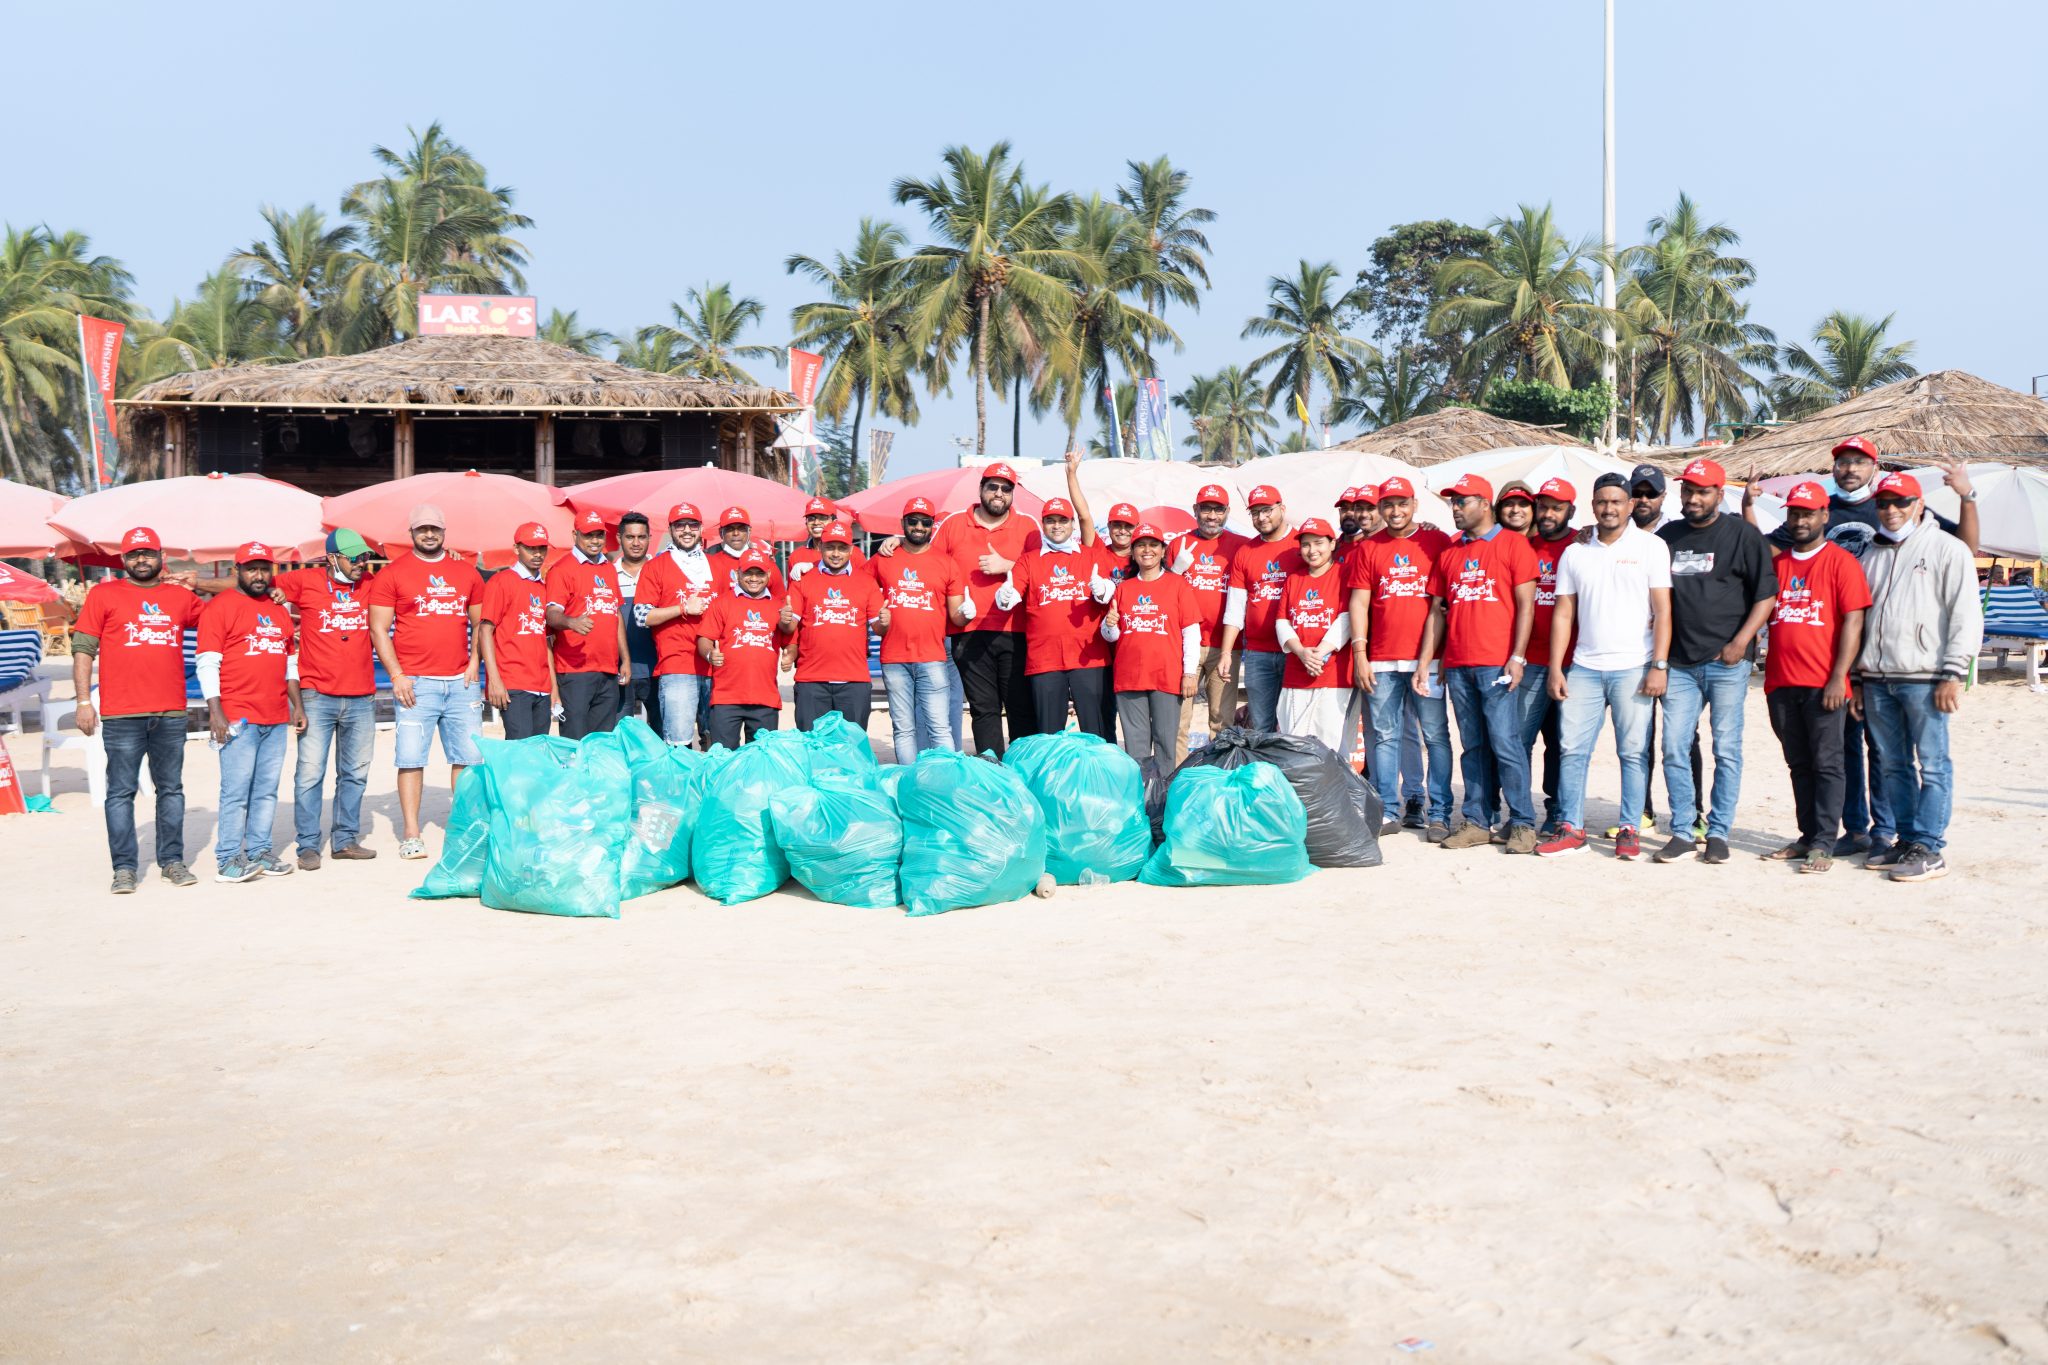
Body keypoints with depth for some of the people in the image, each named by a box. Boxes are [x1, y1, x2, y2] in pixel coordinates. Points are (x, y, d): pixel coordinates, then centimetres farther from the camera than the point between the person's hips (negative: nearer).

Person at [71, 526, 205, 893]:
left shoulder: (181, 597, 12)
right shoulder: (103, 595, 5)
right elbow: (83, 650, 2)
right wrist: (84, 701, -5)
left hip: (171, 713, 3)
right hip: (122, 715, -3)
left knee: (171, 789, 8)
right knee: (121, 791, 0)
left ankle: (172, 860, 17)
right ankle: (124, 867, 5)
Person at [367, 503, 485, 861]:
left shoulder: (467, 572, 13)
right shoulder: (392, 573, 2)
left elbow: (479, 623, 19)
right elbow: (378, 629, -1)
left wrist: (474, 662, 4)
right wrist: (396, 675, -9)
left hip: (461, 681, 3)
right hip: (416, 682, -3)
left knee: (468, 757, 4)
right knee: (411, 757, -3)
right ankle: (411, 834, 4)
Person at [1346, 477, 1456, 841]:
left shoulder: (1437, 542, 5)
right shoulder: (1368, 549, 10)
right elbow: (1359, 603, 8)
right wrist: (1359, 654, 0)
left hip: (1427, 659, -2)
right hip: (1382, 661, 2)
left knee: (1436, 735, -2)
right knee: (1385, 736, 6)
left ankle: (1439, 814, 2)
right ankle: (1388, 810, 13)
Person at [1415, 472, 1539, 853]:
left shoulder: (1513, 544, 0)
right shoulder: (1449, 553, 16)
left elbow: (1525, 604, -5)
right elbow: (1437, 610, 17)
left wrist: (1517, 657, -12)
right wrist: (1424, 661, 10)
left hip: (1497, 664, -5)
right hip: (1457, 665, 5)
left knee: (1505, 743, -7)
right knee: (1473, 746, 9)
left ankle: (1522, 824, 0)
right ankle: (1477, 823, 14)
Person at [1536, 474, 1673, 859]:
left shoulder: (1650, 546, 2)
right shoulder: (1574, 552, 11)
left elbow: (1662, 610, -2)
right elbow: (1563, 613, 10)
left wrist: (1659, 665, -10)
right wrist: (1555, 668, 3)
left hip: (1633, 668, -3)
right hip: (1584, 667, 3)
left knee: (1633, 752, -1)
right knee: (1572, 749, 1)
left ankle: (1629, 830, 6)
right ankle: (1571, 828, 7)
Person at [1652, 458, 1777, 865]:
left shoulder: (1742, 534, 1)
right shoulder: (1667, 536, 13)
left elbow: (1766, 594, -3)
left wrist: (1740, 642, -12)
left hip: (1726, 663, -4)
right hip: (1680, 663, 4)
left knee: (1727, 750, 1)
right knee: (1674, 748, 1)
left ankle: (1718, 833, 8)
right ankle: (1682, 832, 9)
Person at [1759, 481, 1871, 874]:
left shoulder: (1841, 561, -1)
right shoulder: (1776, 563, 14)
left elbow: (1853, 621, -6)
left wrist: (1838, 677, -13)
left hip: (1823, 684, -5)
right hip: (1781, 682, 5)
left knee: (1826, 764, -3)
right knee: (1798, 764, 10)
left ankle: (1823, 844, -2)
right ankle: (1807, 837, 17)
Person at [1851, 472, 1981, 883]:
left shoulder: (1947, 549, 1)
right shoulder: (1870, 556, 19)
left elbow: (1966, 615, -5)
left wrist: (1953, 674, -12)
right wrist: (1856, 678, 16)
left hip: (1924, 679, -6)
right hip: (1877, 680, 6)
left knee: (1932, 765, -4)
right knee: (1893, 766, 9)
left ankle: (1929, 849, -3)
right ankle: (1907, 841, 16)